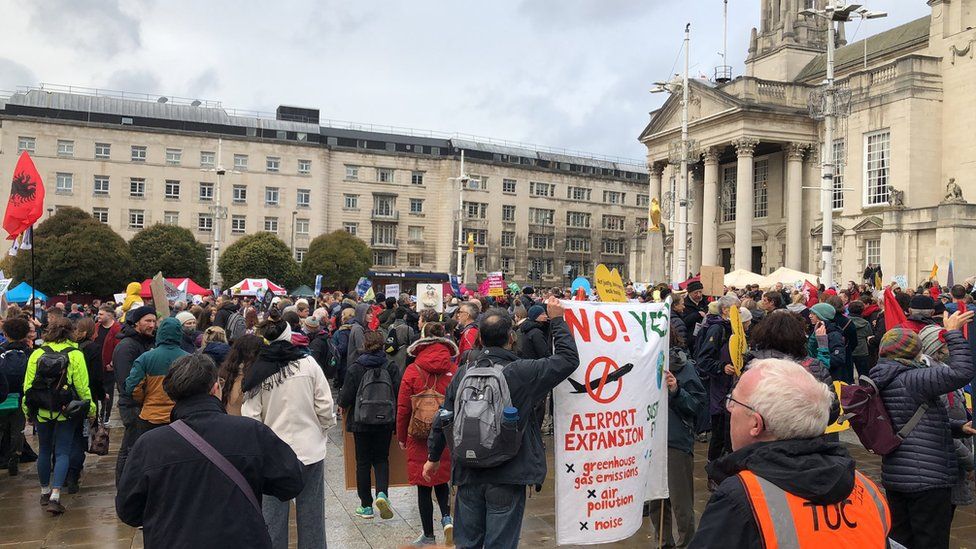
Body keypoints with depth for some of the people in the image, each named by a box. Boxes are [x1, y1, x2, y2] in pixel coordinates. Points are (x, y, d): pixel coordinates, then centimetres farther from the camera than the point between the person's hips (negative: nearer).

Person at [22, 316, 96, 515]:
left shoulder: (36, 354, -3)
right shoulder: (75, 355, -9)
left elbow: (27, 385, 2)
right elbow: (82, 386, -7)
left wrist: (28, 411, 13)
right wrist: (90, 408, 5)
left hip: (41, 411, 2)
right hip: (66, 412, -2)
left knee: (44, 451, 17)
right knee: (62, 452, 2)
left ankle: (45, 493, 29)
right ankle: (55, 497, -8)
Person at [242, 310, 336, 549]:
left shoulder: (256, 372, -6)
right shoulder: (308, 363, -9)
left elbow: (251, 417, -7)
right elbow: (325, 408, -7)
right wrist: (321, 430, 11)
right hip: (310, 449, 0)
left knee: (273, 515, 12)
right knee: (311, 515, 11)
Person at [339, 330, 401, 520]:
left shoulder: (355, 369, -9)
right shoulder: (391, 367, -4)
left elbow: (346, 398, -8)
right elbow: (399, 395, -4)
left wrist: (343, 406, 15)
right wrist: (396, 419, 10)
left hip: (361, 422, -1)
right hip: (385, 421, 1)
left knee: (363, 462, 9)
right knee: (381, 459, 14)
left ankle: (366, 506, 13)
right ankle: (382, 493, -10)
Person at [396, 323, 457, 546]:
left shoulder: (413, 371, -10)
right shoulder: (455, 370, -8)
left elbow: (403, 408, -5)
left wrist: (401, 437, 8)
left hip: (420, 436, -2)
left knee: (424, 486, 9)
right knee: (442, 479, 22)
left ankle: (429, 536, 17)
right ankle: (447, 517, 1)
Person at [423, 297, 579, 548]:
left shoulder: (463, 372, -2)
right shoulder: (521, 372, -14)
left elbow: (444, 418, 5)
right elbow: (569, 359, -7)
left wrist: (434, 456, 18)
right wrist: (557, 320, 3)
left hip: (468, 474, 4)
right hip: (507, 476, -4)